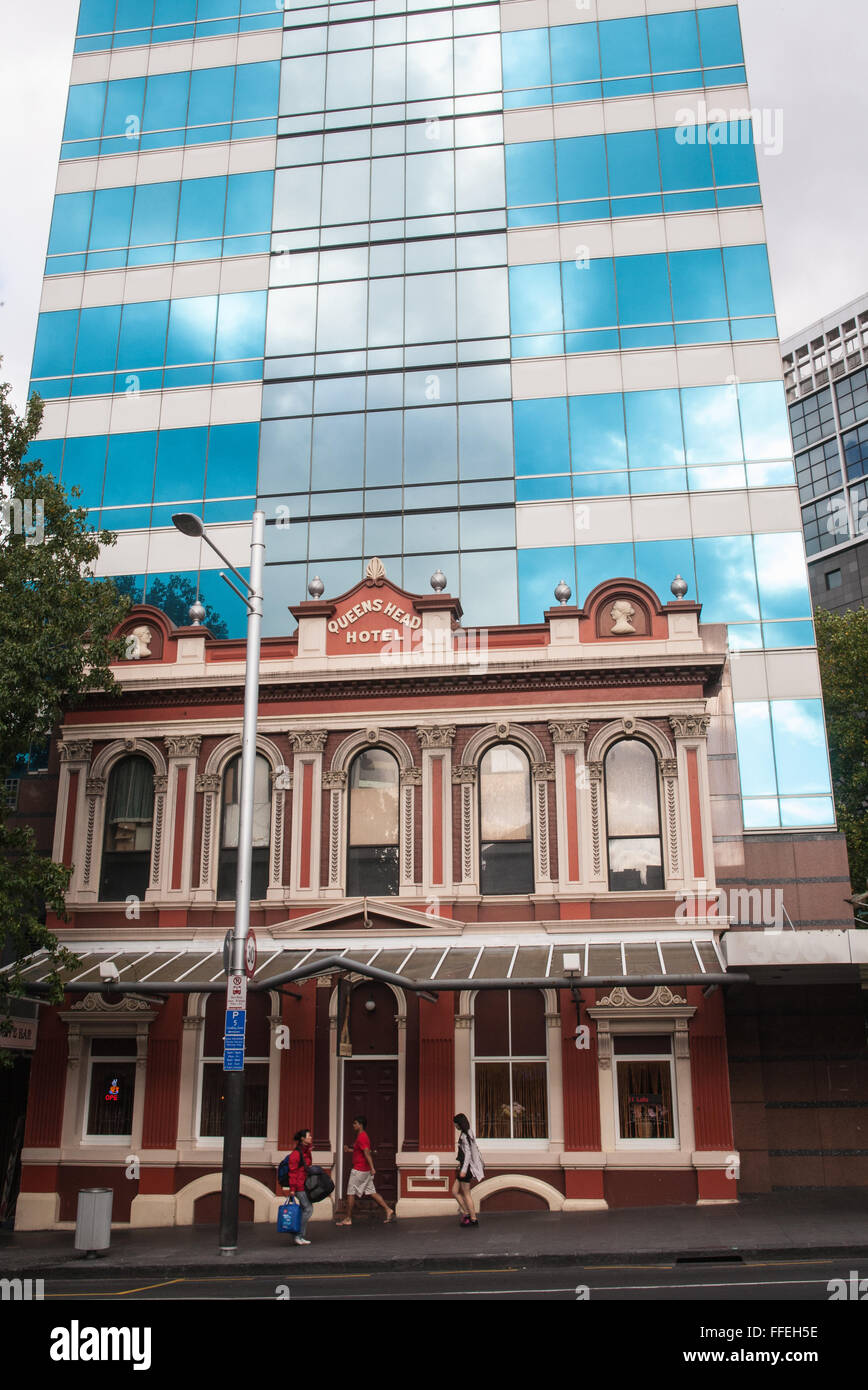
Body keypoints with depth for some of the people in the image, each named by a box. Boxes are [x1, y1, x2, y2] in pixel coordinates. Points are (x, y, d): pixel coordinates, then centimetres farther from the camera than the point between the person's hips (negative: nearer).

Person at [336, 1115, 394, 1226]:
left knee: (351, 1193, 1)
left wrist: (372, 1168, -29)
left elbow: (367, 1153, -24)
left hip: (358, 1170, -10)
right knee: (371, 1192, 10)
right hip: (365, 1170, 10)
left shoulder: (361, 1137, -17)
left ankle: (348, 1219, 8)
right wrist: (349, 1150, 18)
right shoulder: (363, 1136, 14)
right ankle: (388, 1210, 6)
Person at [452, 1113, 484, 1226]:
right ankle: (466, 1213, 12)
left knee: (466, 1194, 0)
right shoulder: (467, 1134, 13)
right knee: (455, 1192, 10)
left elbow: (468, 1153, -21)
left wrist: (464, 1169, -24)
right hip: (464, 1167, 9)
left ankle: (473, 1219, 7)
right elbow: (476, 1150, 19)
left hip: (466, 1167, -9)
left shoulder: (464, 1136, -15)